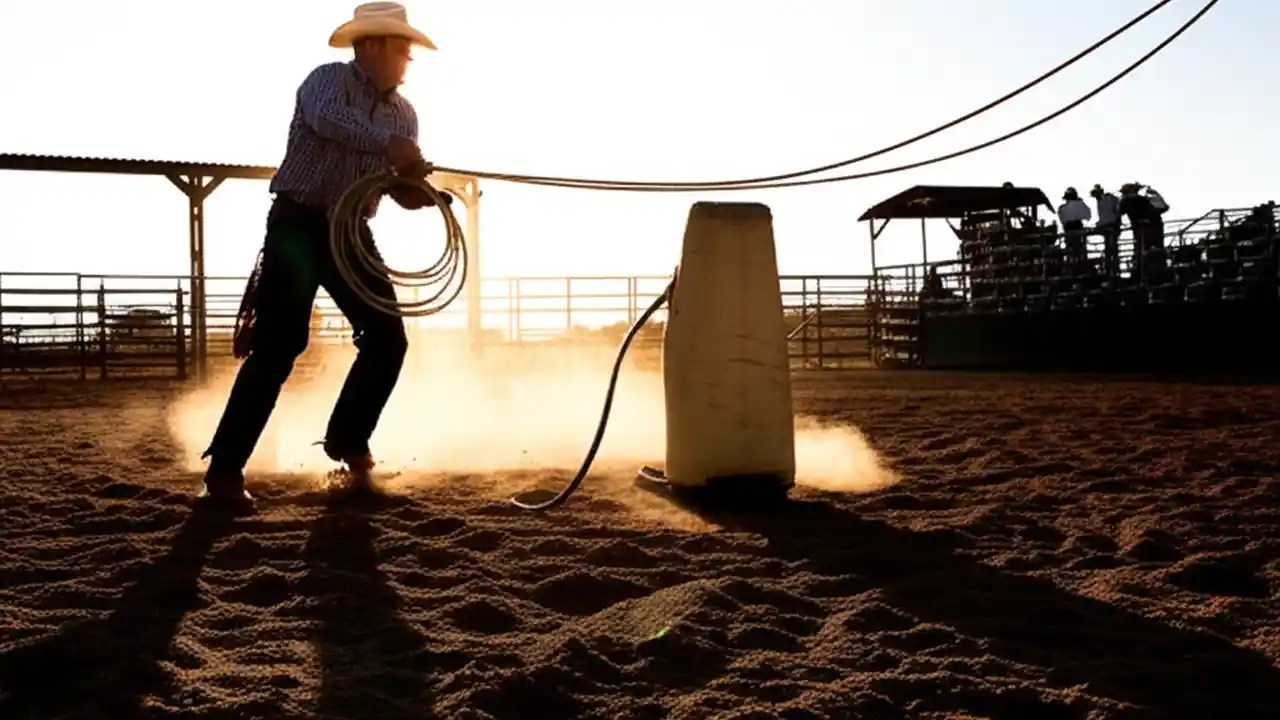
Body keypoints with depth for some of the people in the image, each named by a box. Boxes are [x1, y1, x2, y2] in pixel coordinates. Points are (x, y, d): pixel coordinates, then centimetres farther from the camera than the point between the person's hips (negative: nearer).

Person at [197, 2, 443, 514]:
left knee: (388, 339, 0)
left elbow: (402, 185, 10)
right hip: (298, 226, -6)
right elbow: (324, 118, -32)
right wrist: (386, 141, -44)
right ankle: (224, 471, -9)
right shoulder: (328, 79, -8)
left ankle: (348, 442, 21)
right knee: (279, 343, -14)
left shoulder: (404, 113, 10)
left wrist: (418, 193, -13)